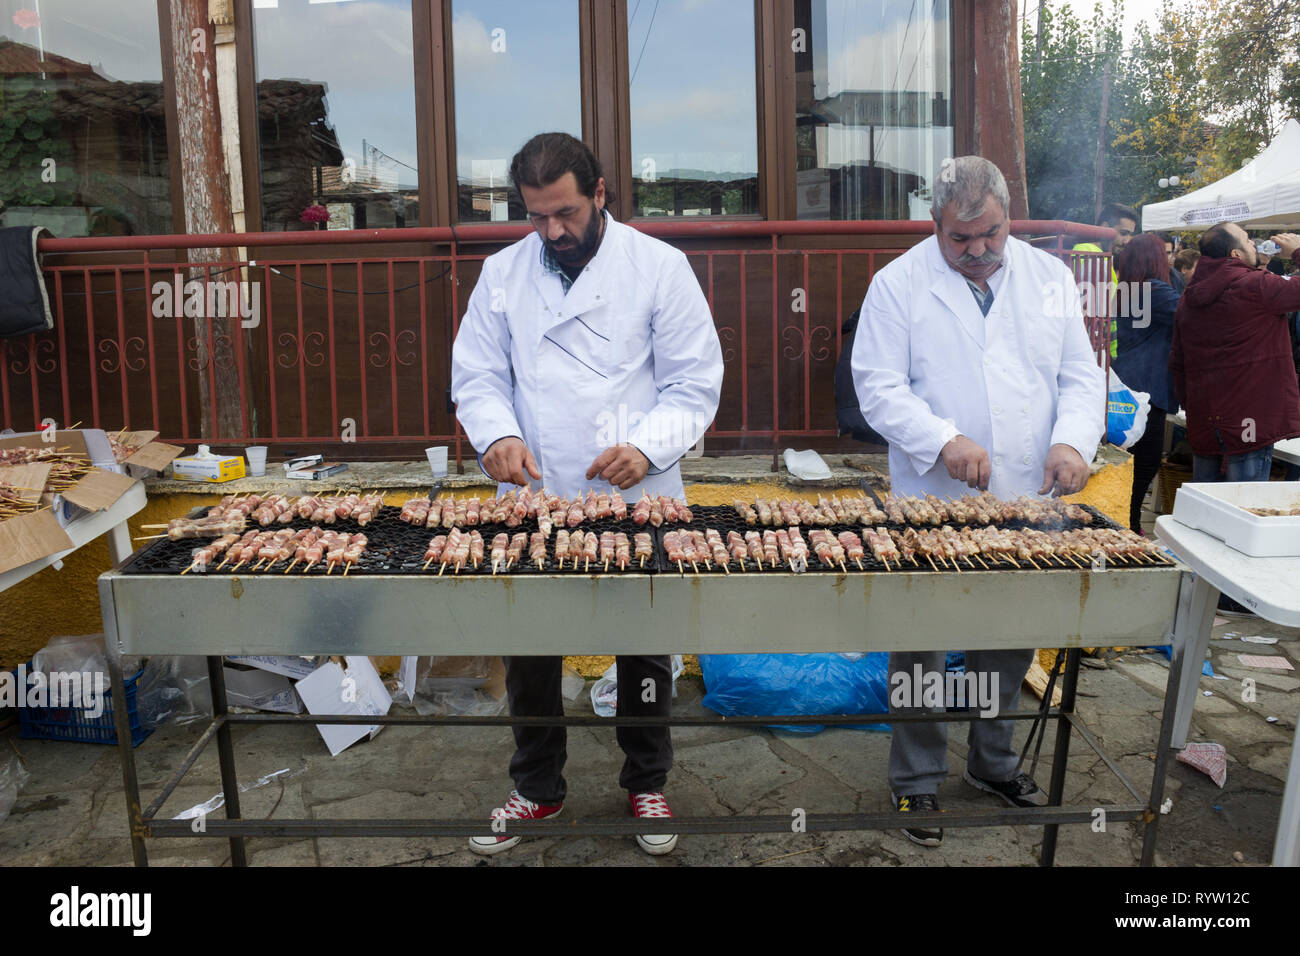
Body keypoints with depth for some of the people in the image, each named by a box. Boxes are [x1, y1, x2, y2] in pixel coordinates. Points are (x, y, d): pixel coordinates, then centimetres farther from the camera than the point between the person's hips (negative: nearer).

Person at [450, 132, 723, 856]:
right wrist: (499, 433, -17)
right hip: (533, 504, 2)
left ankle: (647, 784, 35)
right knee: (528, 651, 12)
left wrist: (646, 448, -23)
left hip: (638, 502, -2)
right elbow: (477, 374, 5)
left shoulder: (660, 266, -4)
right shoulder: (502, 273, 5)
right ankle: (538, 788, 34)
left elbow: (694, 381, -6)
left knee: (644, 652, 13)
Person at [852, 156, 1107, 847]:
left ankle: (994, 762, 38)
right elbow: (878, 386, -10)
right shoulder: (898, 284, -4)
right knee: (919, 646, 4)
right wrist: (945, 441, -24)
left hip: (1026, 505, 4)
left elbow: (1081, 375, 7)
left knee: (1011, 641, 17)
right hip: (931, 510, -4)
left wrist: (1073, 440, -12)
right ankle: (917, 781, 21)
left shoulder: (1049, 277, 8)